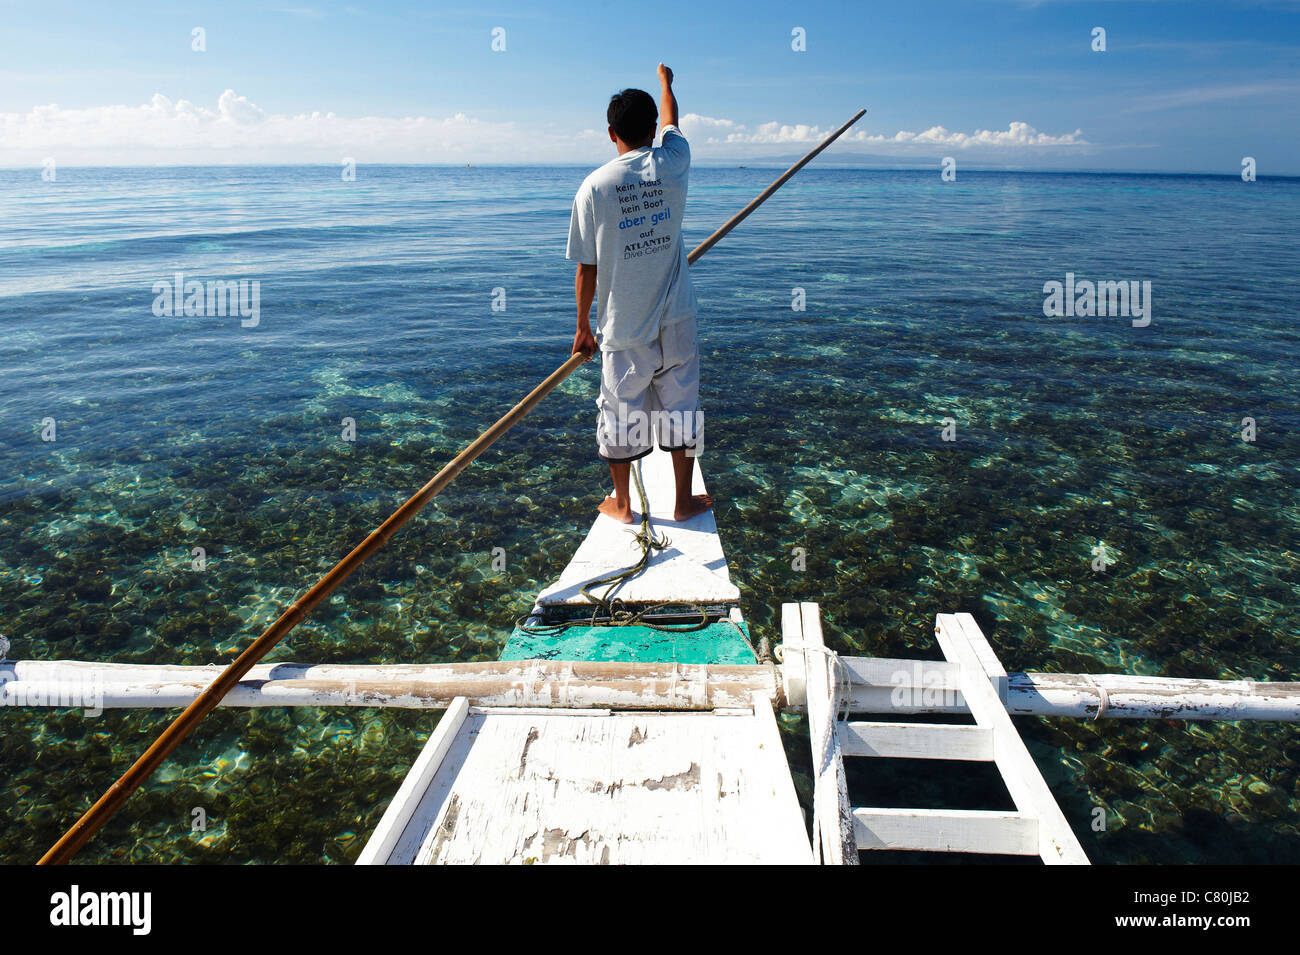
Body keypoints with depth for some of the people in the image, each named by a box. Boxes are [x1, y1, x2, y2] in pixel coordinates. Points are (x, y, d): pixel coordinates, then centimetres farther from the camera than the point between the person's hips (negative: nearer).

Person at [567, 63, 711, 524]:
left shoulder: (593, 186, -9)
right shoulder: (671, 164, -3)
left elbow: (587, 267, -6)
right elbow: (671, 121, 21)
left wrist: (583, 326, 5)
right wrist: (665, 81, 41)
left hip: (623, 325, -1)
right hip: (674, 319, 1)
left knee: (621, 411, 11)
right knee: (679, 407, 12)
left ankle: (622, 503, 25)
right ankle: (684, 501, 21)